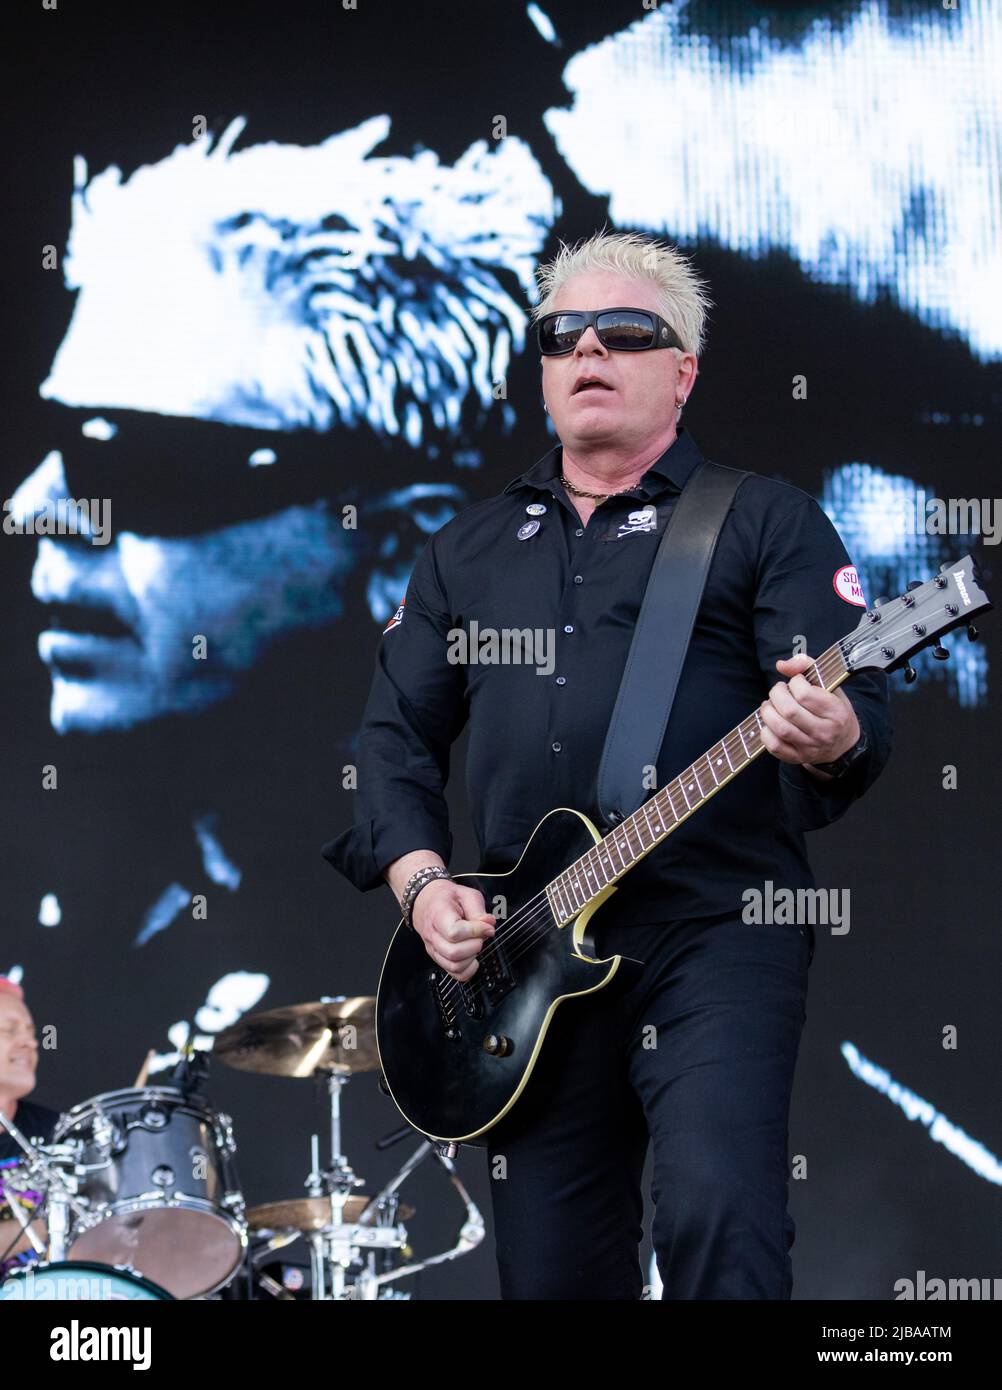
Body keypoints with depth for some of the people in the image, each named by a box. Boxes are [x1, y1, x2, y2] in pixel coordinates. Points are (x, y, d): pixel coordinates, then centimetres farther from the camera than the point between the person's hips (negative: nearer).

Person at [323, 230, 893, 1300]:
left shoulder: (764, 522, 5)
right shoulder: (470, 549, 19)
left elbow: (857, 708, -6)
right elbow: (396, 734, 18)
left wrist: (832, 739, -30)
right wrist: (422, 882, 1)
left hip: (715, 937, -4)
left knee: (720, 1222, -23)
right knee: (548, 1271, 5)